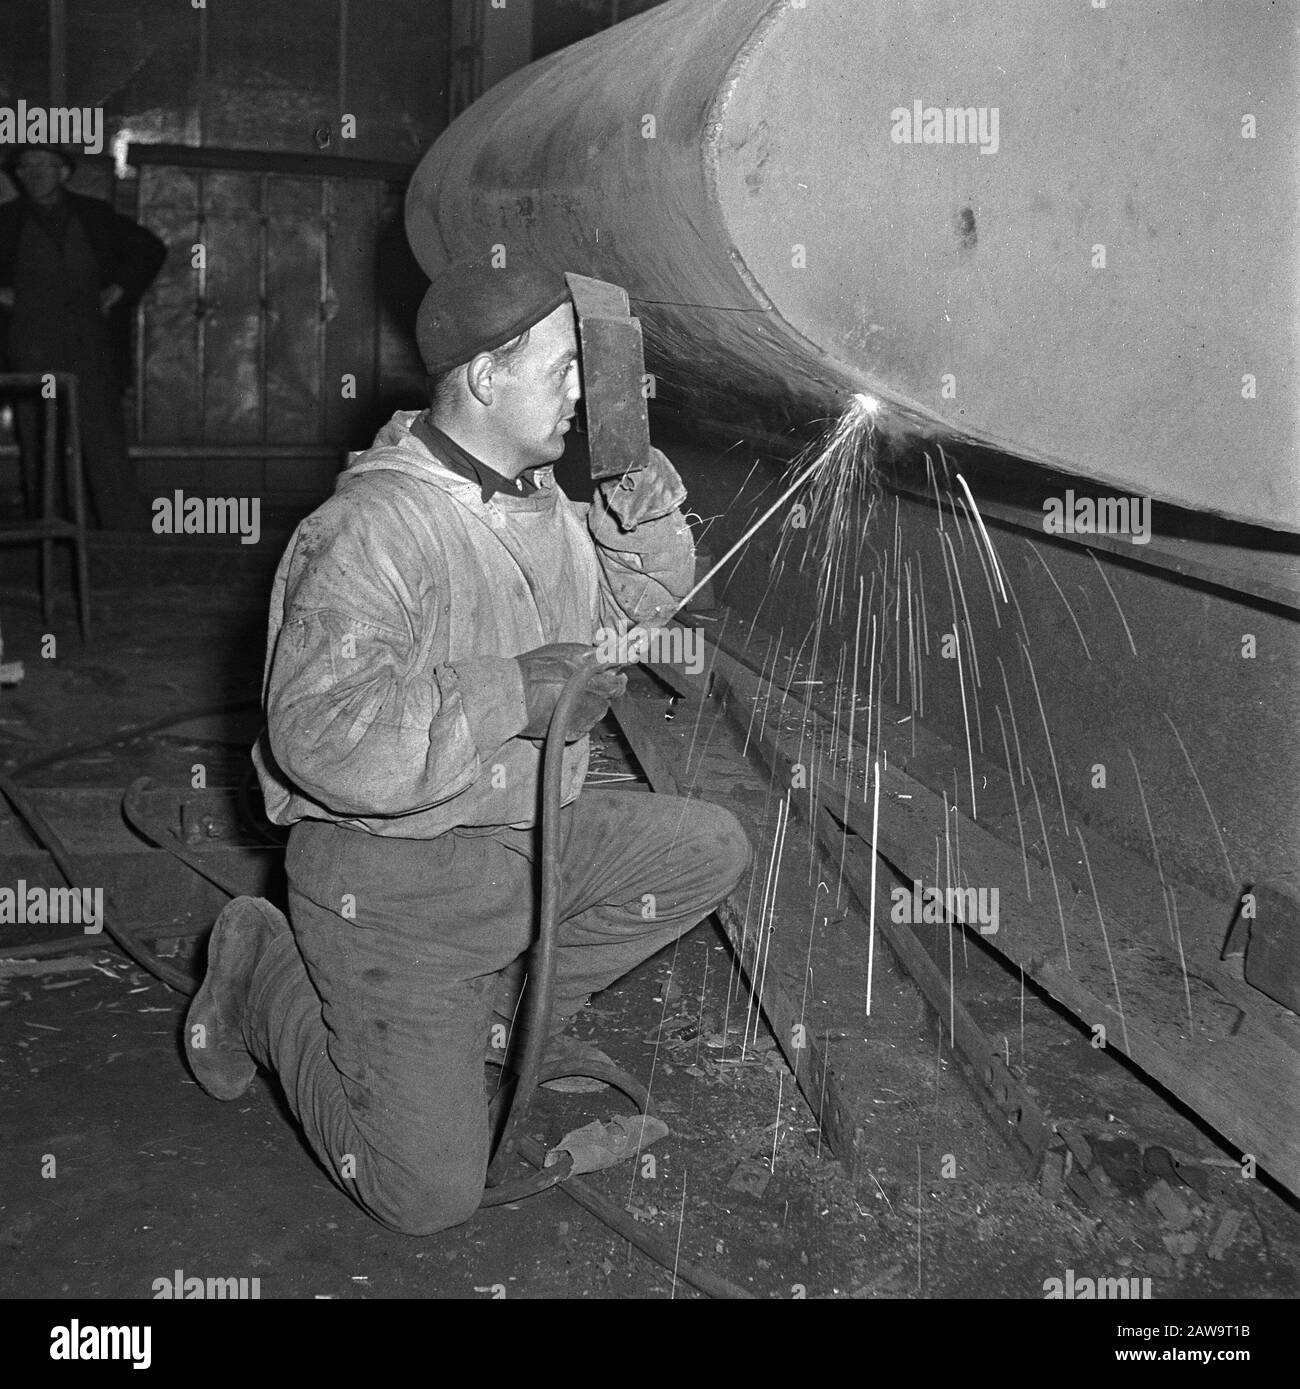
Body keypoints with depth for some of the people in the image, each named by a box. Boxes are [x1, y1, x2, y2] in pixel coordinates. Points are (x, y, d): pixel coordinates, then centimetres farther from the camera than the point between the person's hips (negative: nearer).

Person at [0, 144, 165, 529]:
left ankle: (131, 532, -5)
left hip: (91, 349, 0)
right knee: (40, 447, -1)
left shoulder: (94, 216, 11)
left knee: (104, 438, -6)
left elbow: (150, 248, 20)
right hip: (32, 350, 0)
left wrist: (120, 289, 9)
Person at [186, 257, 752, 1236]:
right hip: (394, 882, -8)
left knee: (711, 850, 0)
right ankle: (267, 981, 15)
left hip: (530, 835, 8)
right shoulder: (374, 530, -25)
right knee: (430, 1193, -7)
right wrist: (513, 691, -34)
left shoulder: (535, 494, 4)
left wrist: (645, 528, -2)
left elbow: (620, 603, 20)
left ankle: (512, 996, 15)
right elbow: (321, 735, -36)